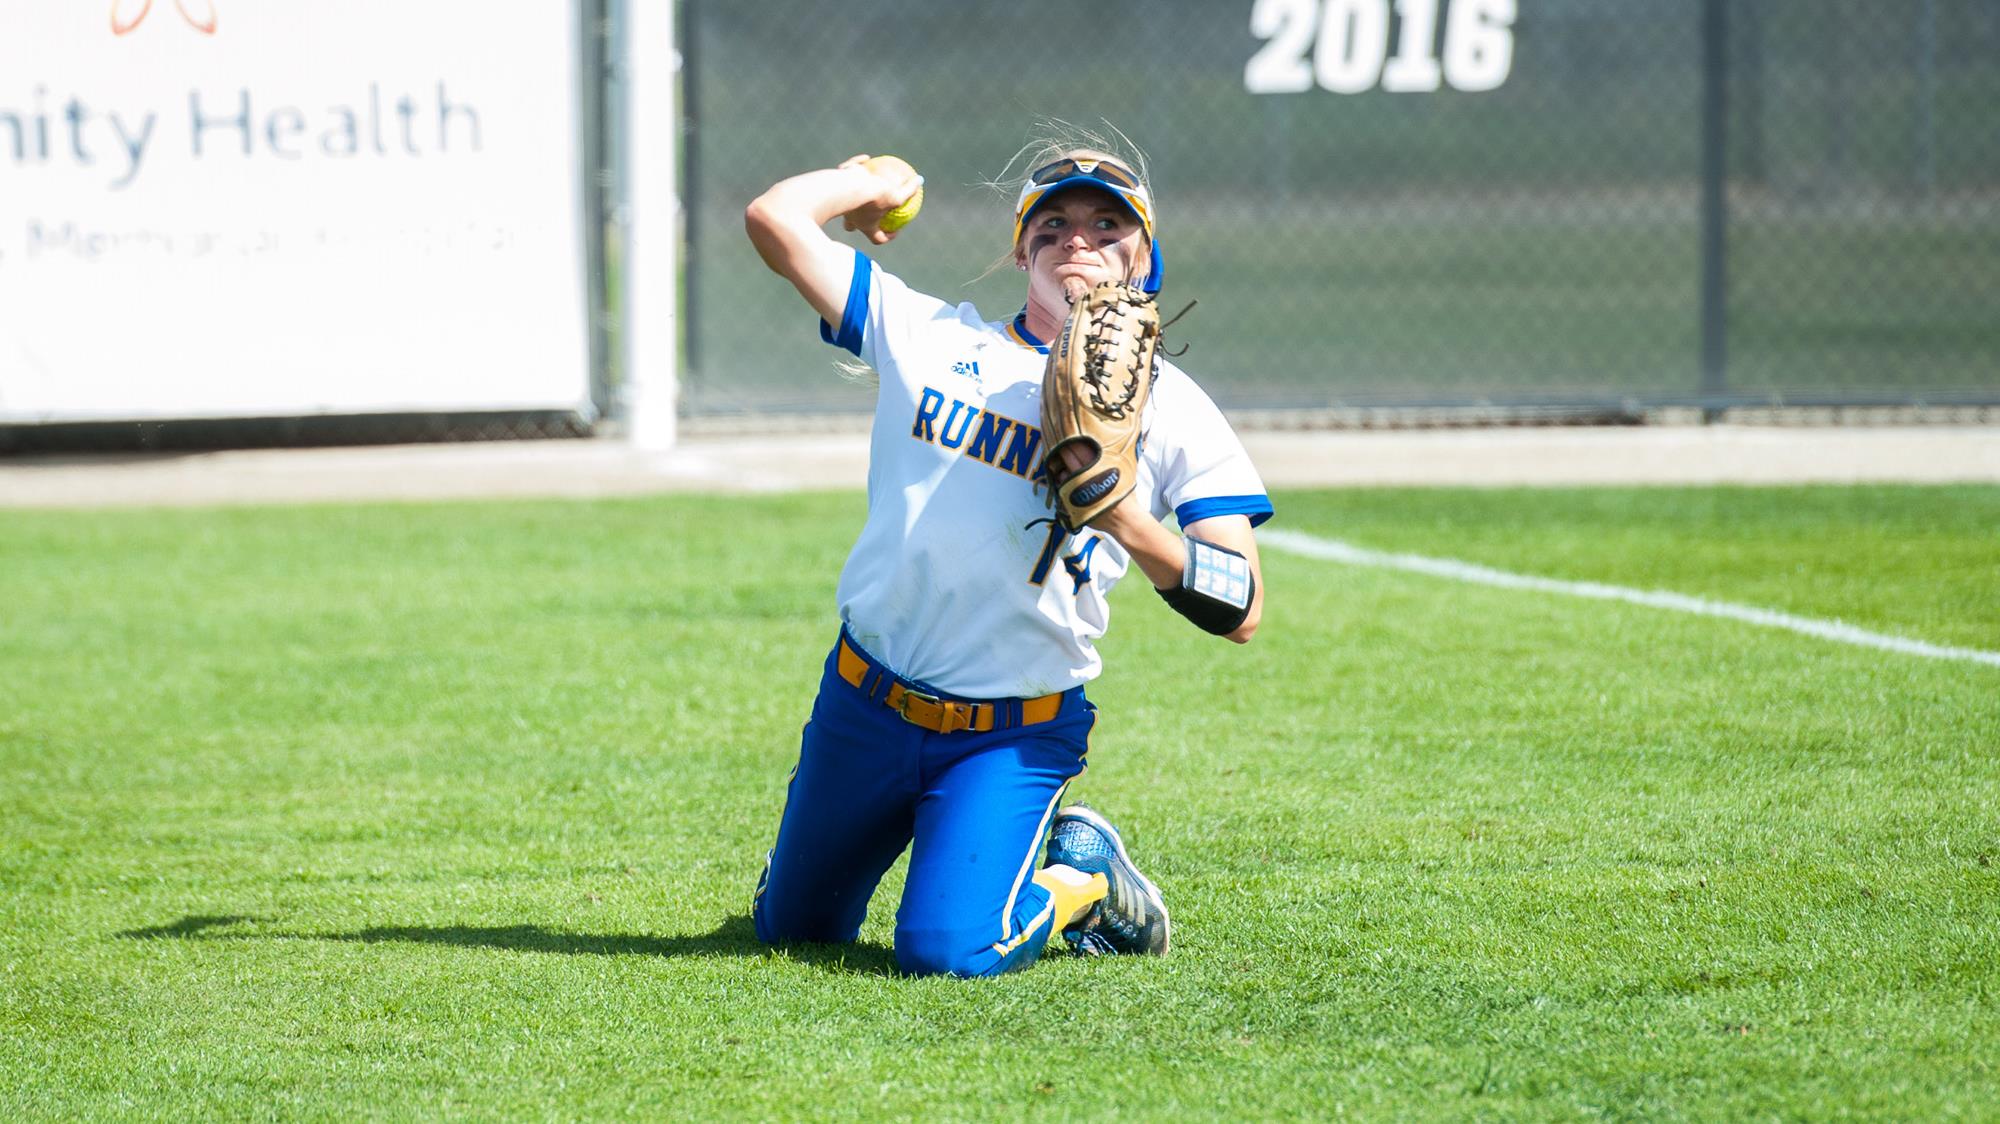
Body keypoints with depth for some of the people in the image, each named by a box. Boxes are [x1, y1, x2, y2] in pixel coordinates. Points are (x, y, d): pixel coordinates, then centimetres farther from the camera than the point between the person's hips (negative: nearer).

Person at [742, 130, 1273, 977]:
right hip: (864, 708, 3)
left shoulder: (1169, 407, -1)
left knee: (949, 951, -20)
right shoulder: (930, 335, 2)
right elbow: (775, 218, -5)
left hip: (1015, 740, -3)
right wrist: (875, 184, 13)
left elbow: (1240, 613, -9)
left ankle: (1083, 882, 11)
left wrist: (1127, 523, -23)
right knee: (789, 929, 17)